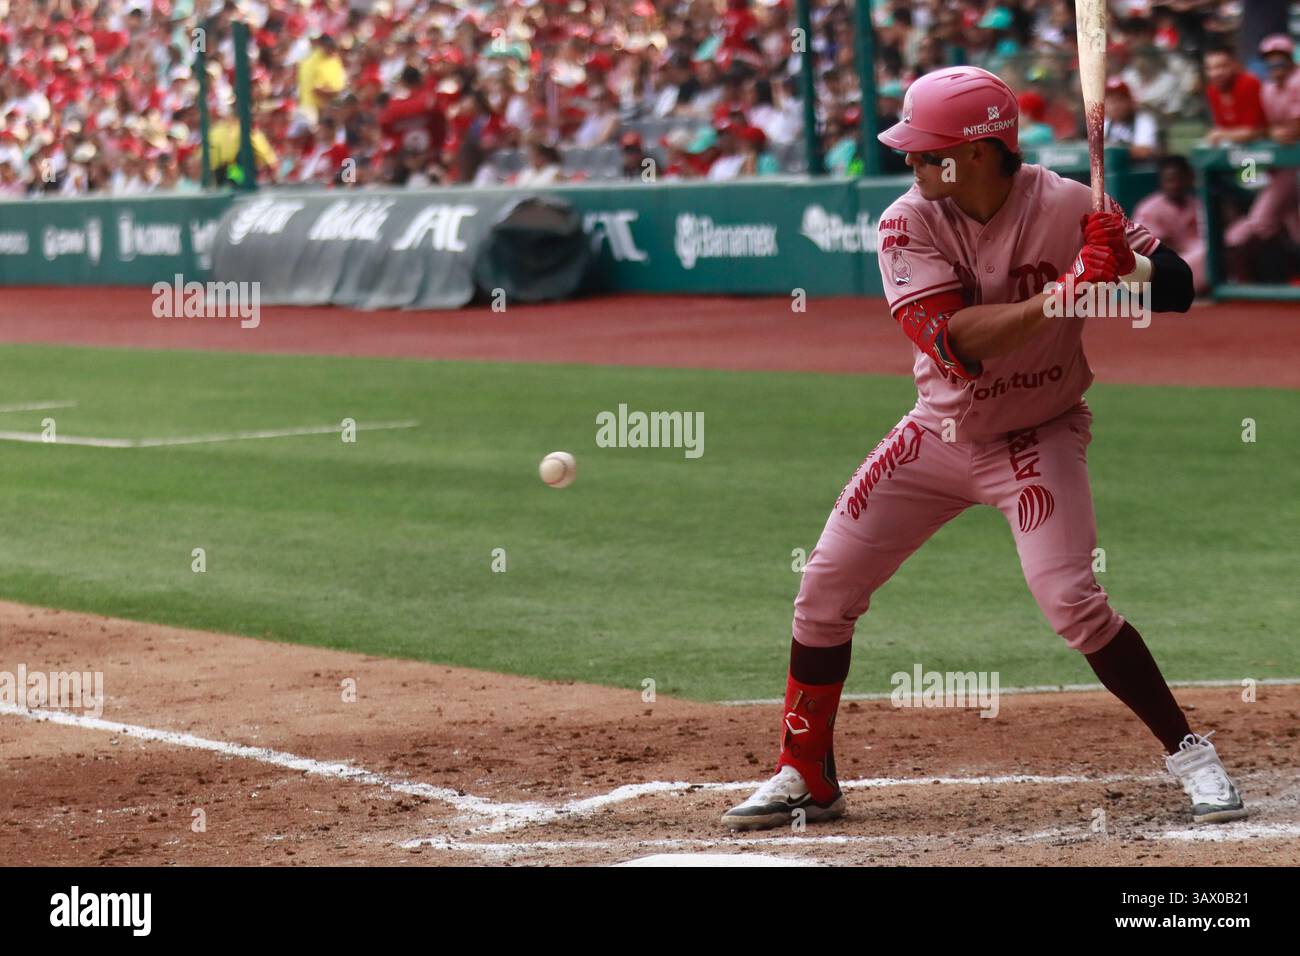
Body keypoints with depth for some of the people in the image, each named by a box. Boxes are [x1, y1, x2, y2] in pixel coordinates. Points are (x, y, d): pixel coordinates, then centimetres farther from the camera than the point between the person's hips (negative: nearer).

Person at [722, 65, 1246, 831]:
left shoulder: (1066, 209, -19)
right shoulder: (909, 224, -16)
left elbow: (1177, 286, -18)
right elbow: (957, 342, -29)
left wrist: (1124, 268, -41)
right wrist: (1064, 293, -40)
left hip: (1039, 438, -3)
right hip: (941, 433, 3)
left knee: (1072, 602, -19)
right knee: (825, 588, 1)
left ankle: (1190, 754, -3)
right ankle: (807, 778, 16)